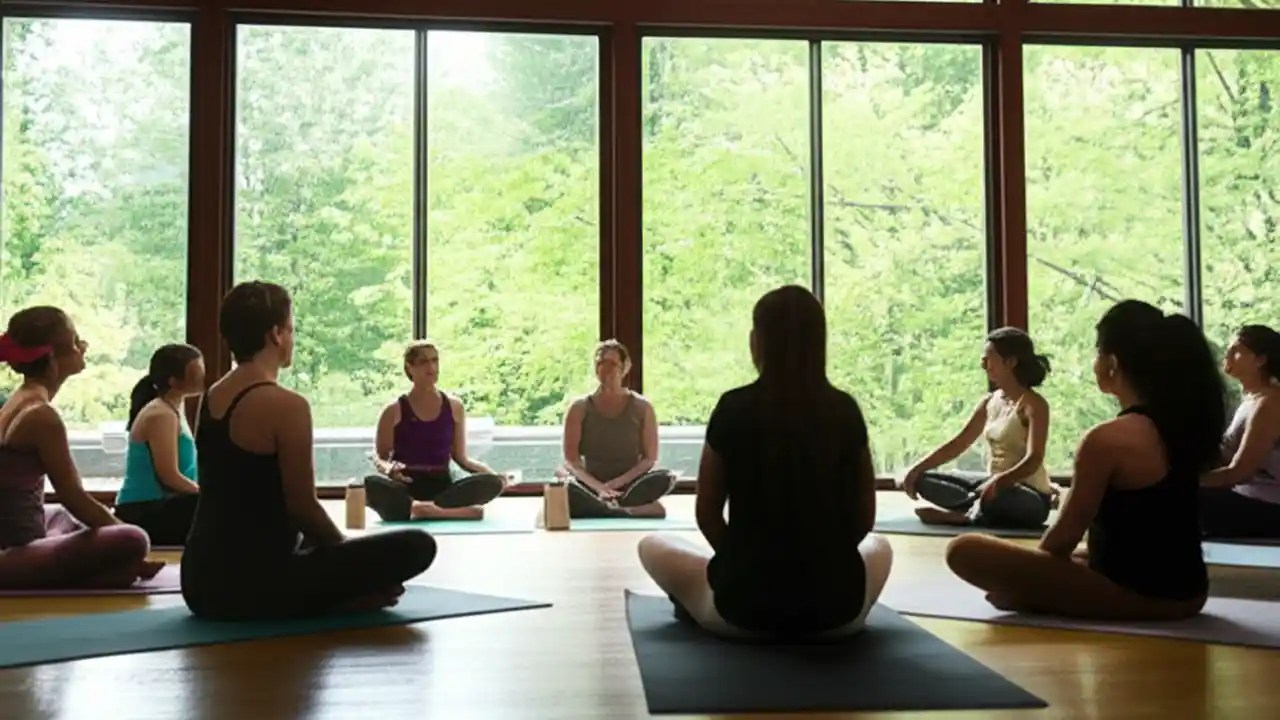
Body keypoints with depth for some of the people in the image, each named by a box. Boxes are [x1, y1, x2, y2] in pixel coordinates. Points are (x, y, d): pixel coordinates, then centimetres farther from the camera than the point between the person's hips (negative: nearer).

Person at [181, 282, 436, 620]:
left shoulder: (210, 399, 11)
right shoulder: (286, 405, -16)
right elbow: (302, 507, -12)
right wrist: (347, 551, 9)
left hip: (202, 581, 9)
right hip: (255, 585, -8)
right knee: (416, 546, -6)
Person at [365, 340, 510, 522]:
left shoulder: (454, 407, 10)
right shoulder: (394, 411, 3)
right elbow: (379, 457, 5)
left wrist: (492, 473, -3)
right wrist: (389, 469, -19)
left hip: (441, 487, 2)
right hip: (406, 488, -2)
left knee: (493, 483, -27)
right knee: (371, 484, -38)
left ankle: (427, 510, -37)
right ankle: (451, 511, -40)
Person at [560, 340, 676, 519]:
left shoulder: (642, 407, 3)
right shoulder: (579, 408, 3)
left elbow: (649, 458, 0)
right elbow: (570, 460, -3)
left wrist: (617, 483, -14)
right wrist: (599, 487, -19)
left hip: (630, 485, 1)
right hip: (591, 487, -1)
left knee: (667, 478, -29)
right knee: (562, 480, -34)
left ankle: (595, 508, -33)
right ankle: (630, 512, -37)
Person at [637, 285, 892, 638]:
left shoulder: (733, 408, -9)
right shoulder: (846, 411, -3)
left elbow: (707, 514, 0)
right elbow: (864, 519, 6)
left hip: (745, 602, -1)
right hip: (837, 607, 2)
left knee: (653, 546, 25)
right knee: (879, 546, 36)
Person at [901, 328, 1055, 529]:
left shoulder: (1034, 404, -15)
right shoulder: (989, 402, 8)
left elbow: (1033, 460, -26)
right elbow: (958, 444, 9)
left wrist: (999, 481, -44)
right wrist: (917, 468, -2)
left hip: (1031, 498, -8)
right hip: (995, 485, 8)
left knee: (994, 497, -43)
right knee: (923, 481, 1)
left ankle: (964, 515, -11)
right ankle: (980, 508, -18)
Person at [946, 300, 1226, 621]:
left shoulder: (1107, 439, -21)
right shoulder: (1180, 422, 4)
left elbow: (1066, 535, -10)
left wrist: (1028, 573, 5)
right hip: (1185, 593, 9)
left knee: (965, 551, -15)